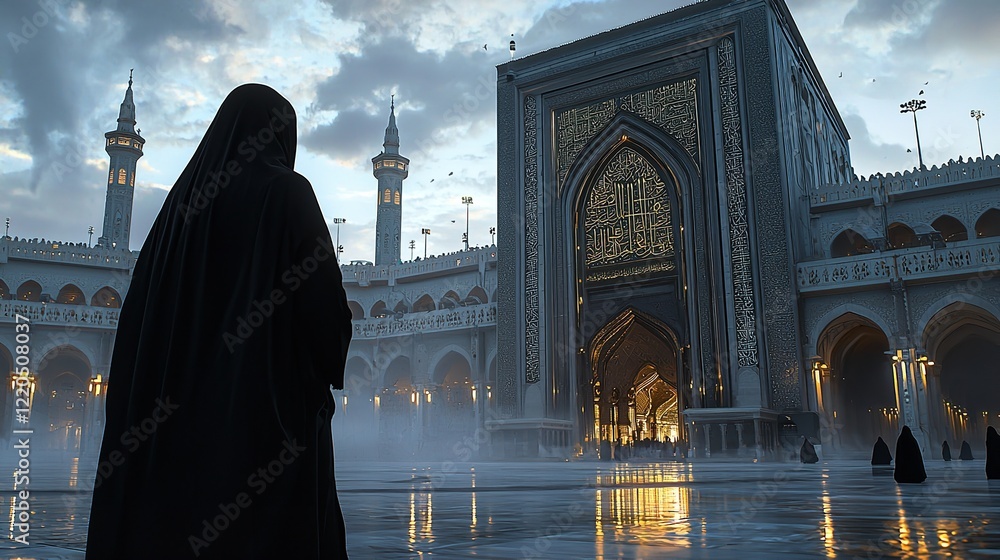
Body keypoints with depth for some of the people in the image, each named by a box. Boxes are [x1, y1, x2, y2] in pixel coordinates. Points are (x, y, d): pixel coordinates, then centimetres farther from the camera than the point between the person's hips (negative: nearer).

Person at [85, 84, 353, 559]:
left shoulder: (187, 194, 13)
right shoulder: (287, 191, -5)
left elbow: (142, 303, 12)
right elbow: (324, 300, -12)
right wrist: (329, 363, 7)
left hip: (179, 409, 7)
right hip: (268, 409, -6)